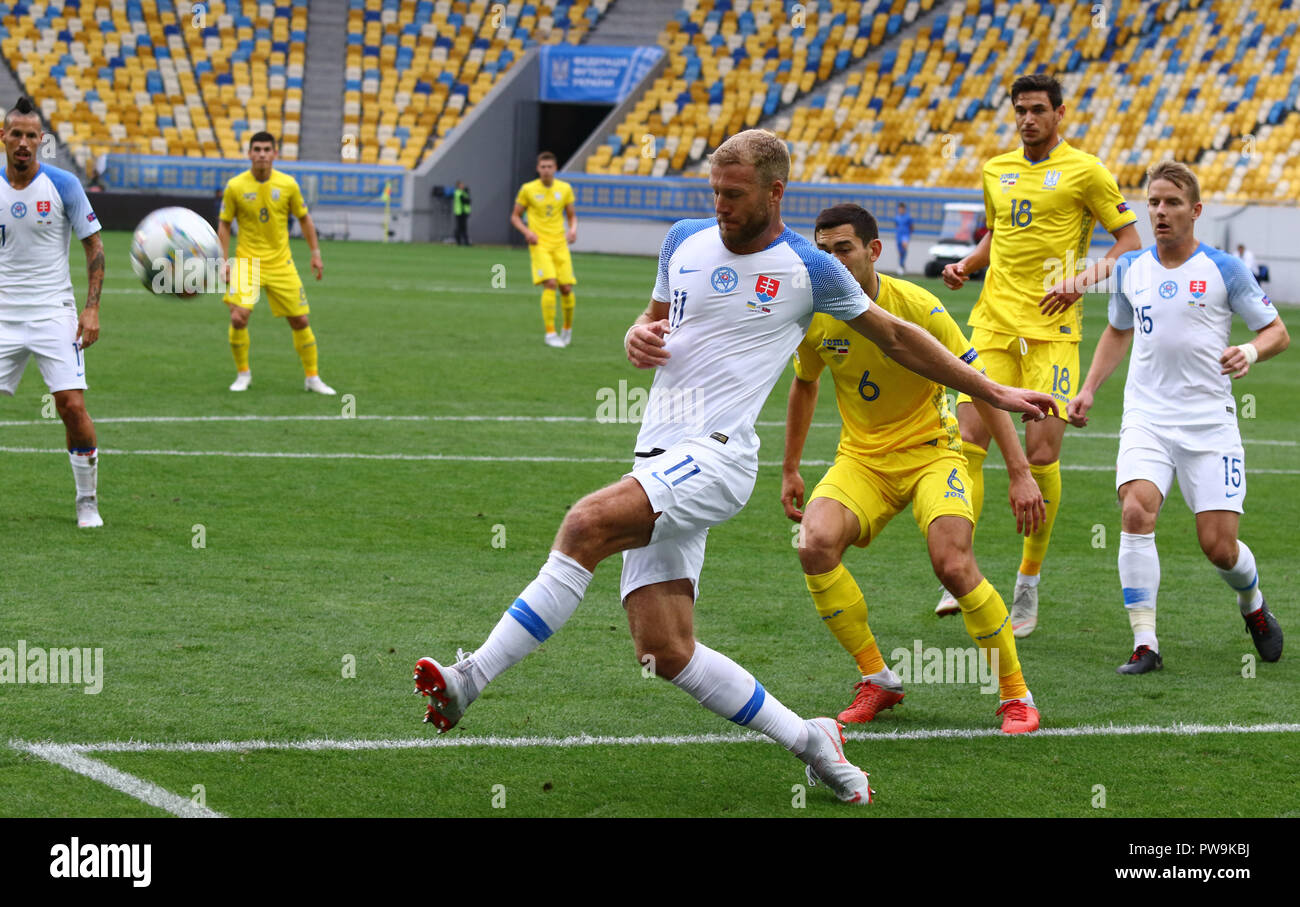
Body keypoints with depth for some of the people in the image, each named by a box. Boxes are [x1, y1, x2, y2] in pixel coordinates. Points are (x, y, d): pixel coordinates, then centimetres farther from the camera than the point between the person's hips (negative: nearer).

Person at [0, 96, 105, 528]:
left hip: (54, 312, -2)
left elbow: (94, 245, 0)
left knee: (72, 406, -11)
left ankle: (87, 503, 5)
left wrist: (92, 308, -7)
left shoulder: (63, 185, -5)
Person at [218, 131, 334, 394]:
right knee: (238, 317, -17)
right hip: (247, 262, -1)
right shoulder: (235, 186, -7)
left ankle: (312, 377, 18)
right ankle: (243, 373, 4)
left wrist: (316, 253, 8)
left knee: (300, 321, 2)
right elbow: (224, 224, 3)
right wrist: (224, 261, -4)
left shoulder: (288, 184, -3)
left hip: (281, 263, 2)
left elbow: (304, 218, 10)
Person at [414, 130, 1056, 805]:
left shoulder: (809, 270, 3)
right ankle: (806, 739, 10)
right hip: (658, 460, 6)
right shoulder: (685, 241, 15)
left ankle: (471, 678, -31)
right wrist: (637, 338, 3)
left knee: (587, 524, -30)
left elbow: (897, 339, 15)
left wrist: (994, 393, 18)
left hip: (717, 456, -6)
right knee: (664, 650, -5)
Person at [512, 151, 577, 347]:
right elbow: (515, 216, 7)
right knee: (550, 284, -20)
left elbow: (572, 215, 17)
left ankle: (567, 328, 23)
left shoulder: (565, 189, 5)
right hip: (539, 244, -3)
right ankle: (550, 333, -15)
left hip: (560, 245, 3)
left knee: (566, 287, -2)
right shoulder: (528, 189, -1)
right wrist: (527, 232, -11)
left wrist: (573, 229, -4)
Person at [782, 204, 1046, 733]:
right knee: (816, 545, -25)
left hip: (930, 451, -3)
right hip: (860, 457, 4)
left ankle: (1016, 695, -7)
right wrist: (790, 470, 19)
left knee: (953, 564, -26)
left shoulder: (917, 308, -18)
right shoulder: (814, 316, -6)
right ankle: (877, 680, -8)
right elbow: (804, 386, 16)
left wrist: (1020, 473, -18)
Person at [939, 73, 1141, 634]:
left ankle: (1029, 584, 8)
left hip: (1052, 328, -4)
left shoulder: (1084, 171, -1)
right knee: (967, 441, -10)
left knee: (1041, 454, -7)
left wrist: (1085, 279, -15)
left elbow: (1130, 240, 0)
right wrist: (965, 265, 9)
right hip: (994, 321, 4)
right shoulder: (996, 171, 14)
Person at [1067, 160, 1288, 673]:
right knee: (1136, 511, -24)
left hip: (1209, 422, -2)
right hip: (1146, 418, 2)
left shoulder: (1224, 270, -2)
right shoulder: (1130, 269, 9)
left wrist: (1251, 351, -18)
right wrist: (1088, 390, 17)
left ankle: (1253, 603, 30)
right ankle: (1145, 644, -19)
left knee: (1219, 546, -6)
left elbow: (1277, 332, 4)